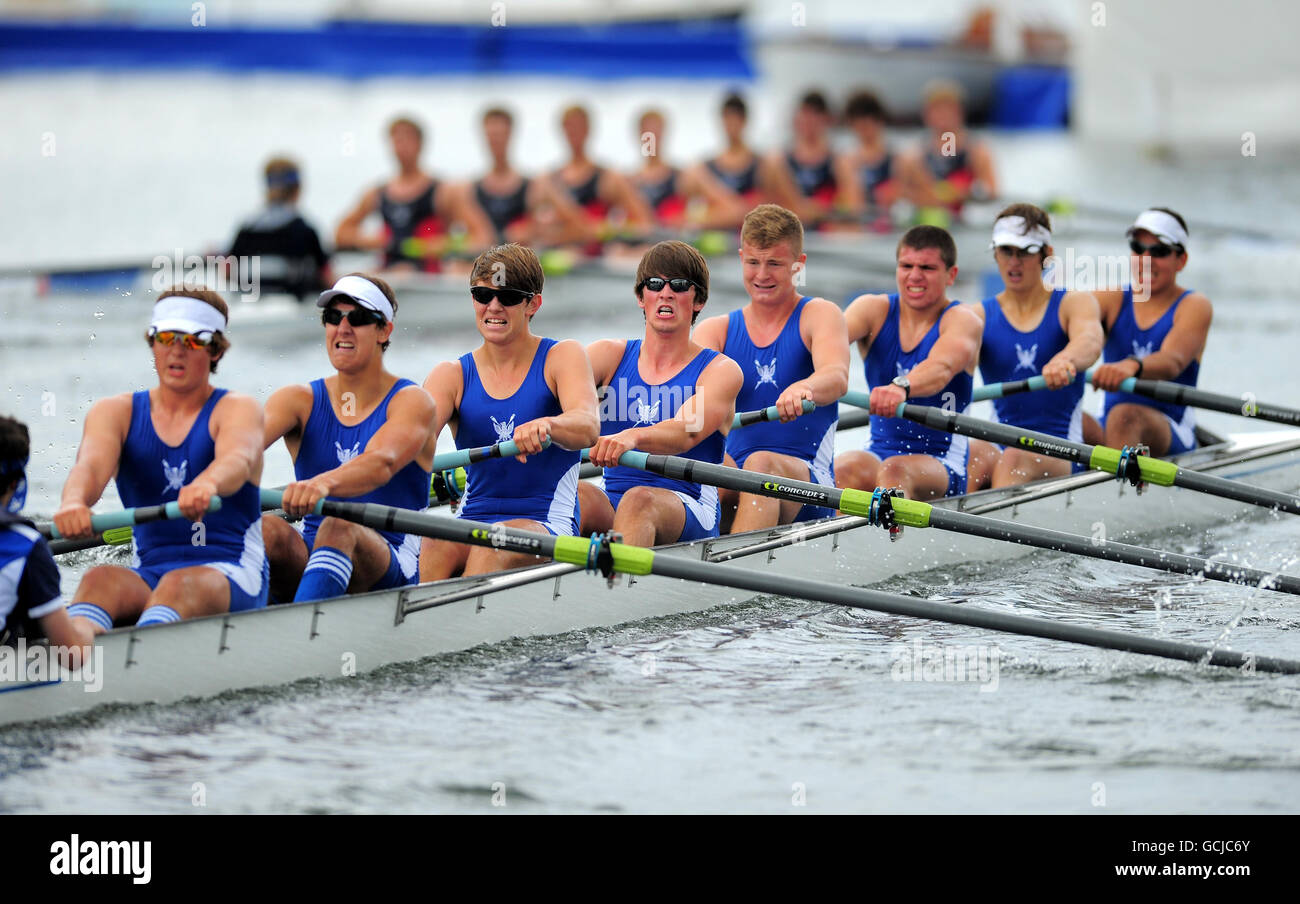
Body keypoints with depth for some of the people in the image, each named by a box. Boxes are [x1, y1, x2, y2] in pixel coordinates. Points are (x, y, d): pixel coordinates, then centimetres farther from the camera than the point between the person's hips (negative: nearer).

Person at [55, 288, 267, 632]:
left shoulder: (238, 409, 3)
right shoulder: (116, 411, 12)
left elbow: (238, 460, -22)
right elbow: (91, 465, -11)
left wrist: (207, 485, -49)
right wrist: (73, 501, -38)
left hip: (231, 578, -3)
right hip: (148, 575, 3)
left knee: (180, 585, -38)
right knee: (100, 579, -32)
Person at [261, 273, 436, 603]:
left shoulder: (411, 402, -2)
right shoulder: (300, 400, 10)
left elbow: (382, 463, -25)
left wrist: (322, 484, -48)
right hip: (307, 559, 4)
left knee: (339, 526, -37)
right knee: (266, 528, -29)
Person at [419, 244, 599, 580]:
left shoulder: (561, 357, 3)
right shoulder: (453, 376, 10)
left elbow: (588, 427, -17)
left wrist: (547, 425, -42)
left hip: (549, 526, -2)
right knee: (433, 546, -31)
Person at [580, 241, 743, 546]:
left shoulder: (721, 371, 2)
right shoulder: (611, 355, 13)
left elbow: (687, 432, -19)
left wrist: (631, 437, -42)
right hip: (612, 506, 4)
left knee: (640, 499, -36)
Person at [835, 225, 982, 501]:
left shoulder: (962, 321, -5)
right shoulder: (874, 309, 5)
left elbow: (941, 367, -28)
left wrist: (901, 387, -52)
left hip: (942, 466, -3)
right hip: (878, 451, 4)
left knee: (895, 469, -36)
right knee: (846, 468, -30)